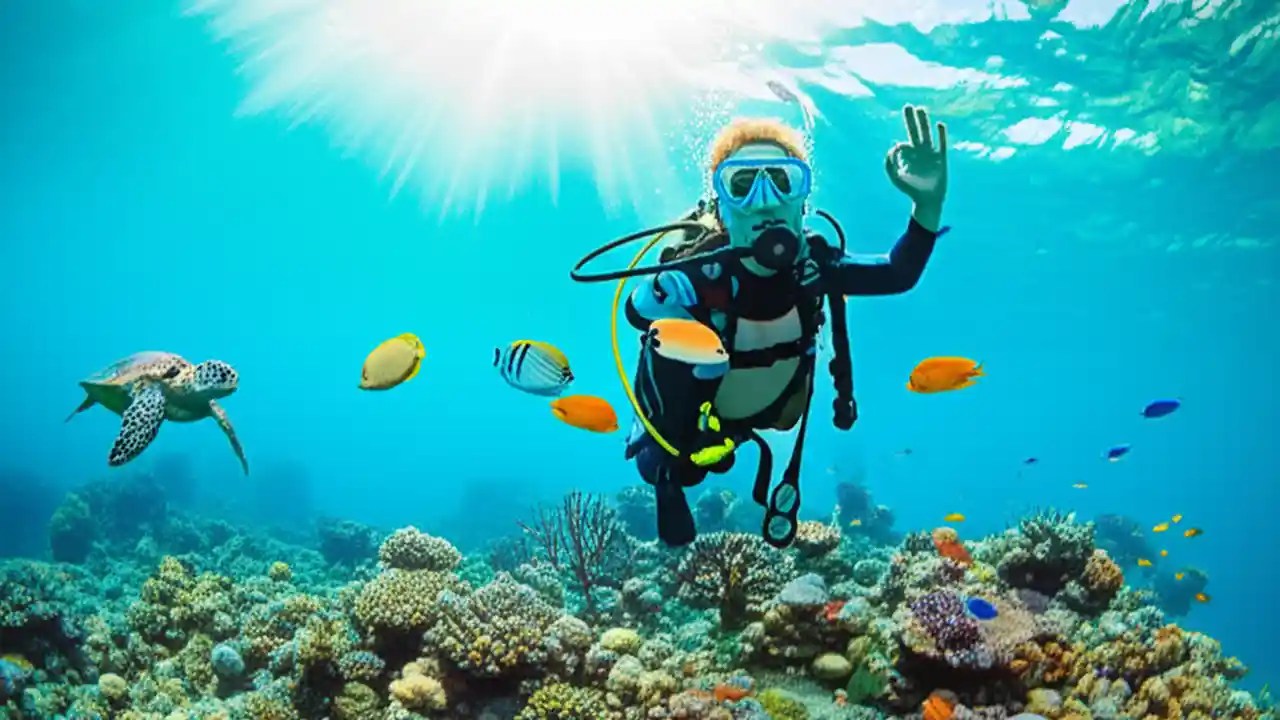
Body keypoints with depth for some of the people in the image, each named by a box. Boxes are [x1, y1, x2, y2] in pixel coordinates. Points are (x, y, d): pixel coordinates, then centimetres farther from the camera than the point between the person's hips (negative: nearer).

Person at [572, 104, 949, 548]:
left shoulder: (812, 266, -29)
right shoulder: (695, 278, -42)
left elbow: (899, 274, -24)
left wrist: (929, 204, -42)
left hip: (764, 418, 4)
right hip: (682, 437, -4)